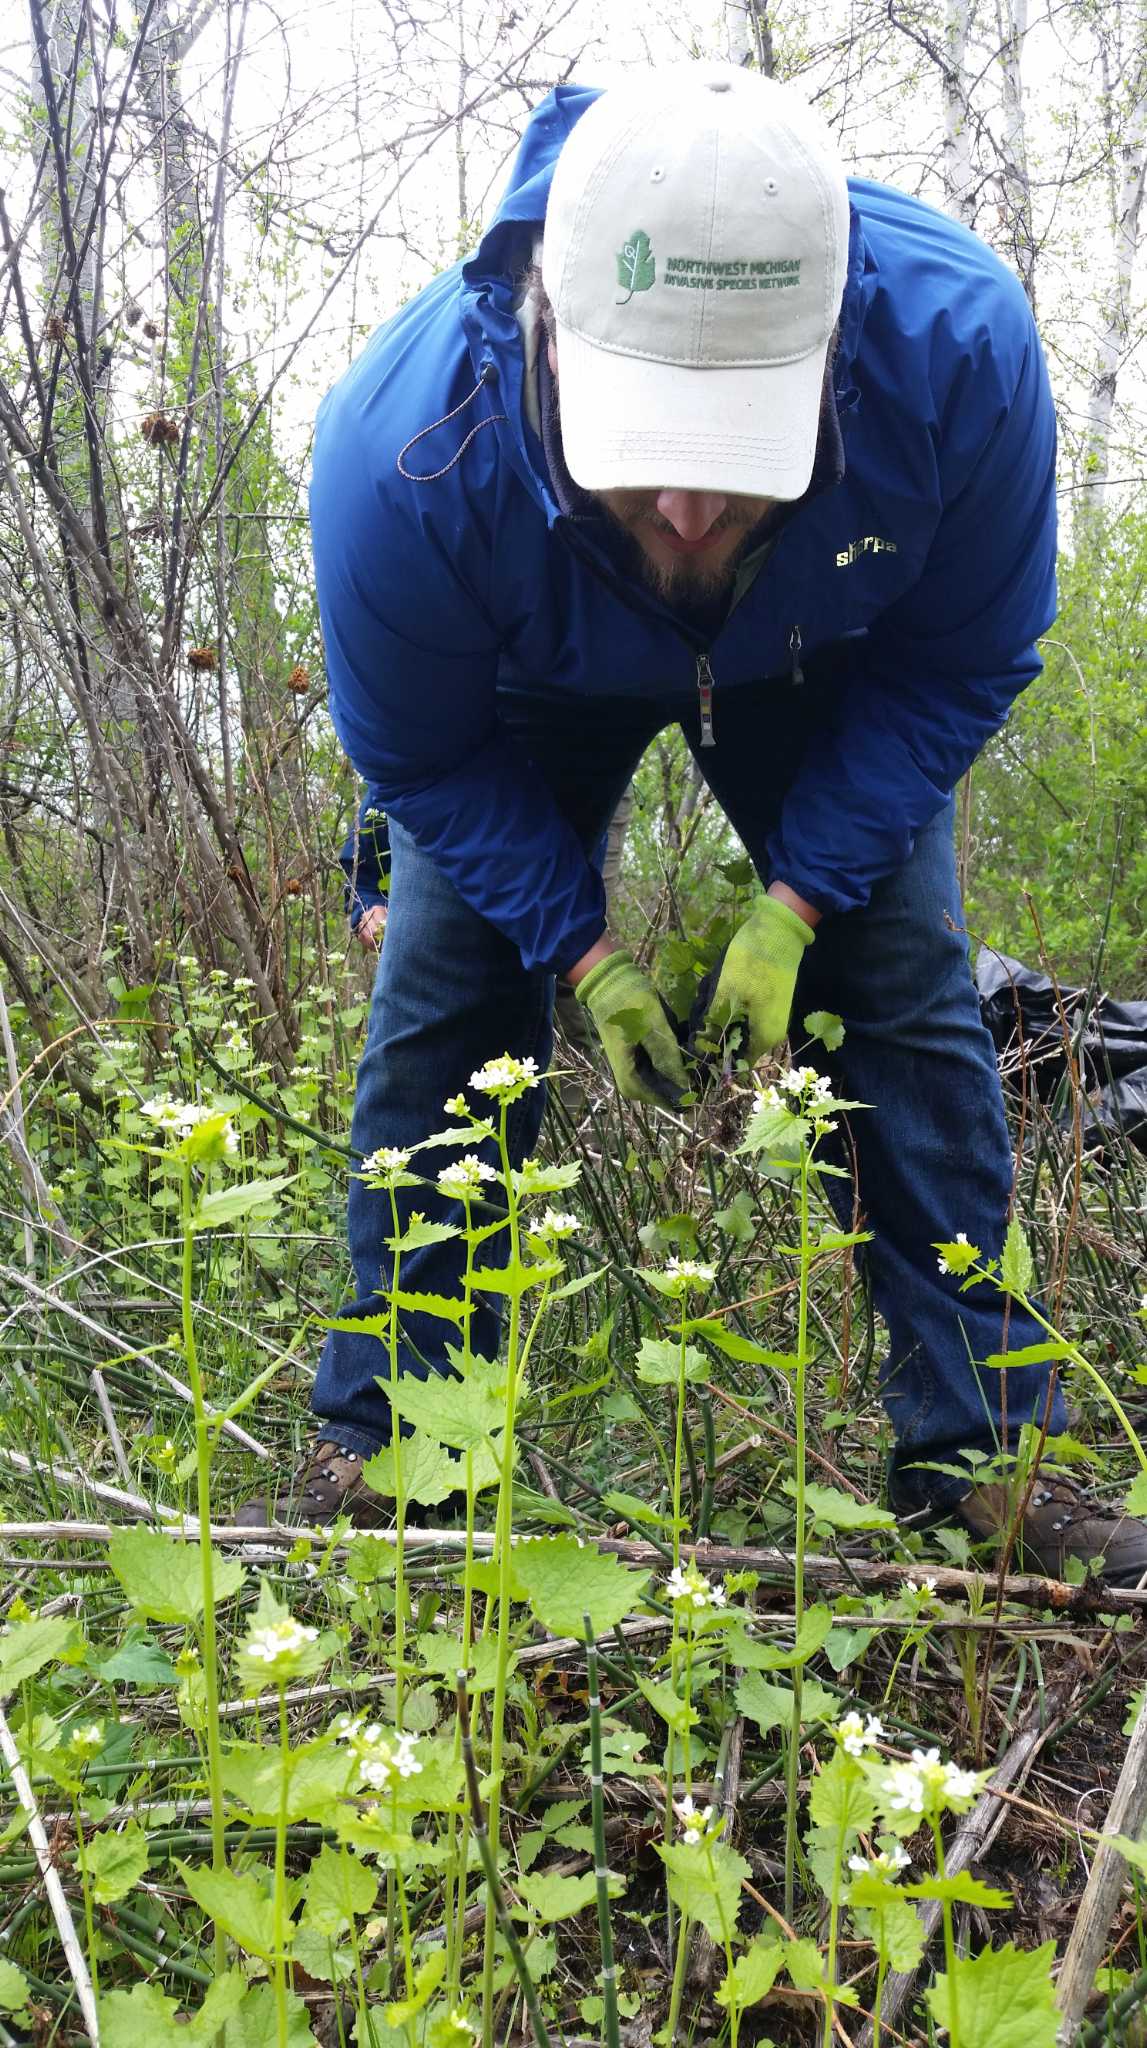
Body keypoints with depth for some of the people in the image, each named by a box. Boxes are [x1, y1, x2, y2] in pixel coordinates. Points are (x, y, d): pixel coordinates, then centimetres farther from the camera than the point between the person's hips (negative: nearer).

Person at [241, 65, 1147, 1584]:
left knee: (910, 993, -9)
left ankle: (976, 1453, 6)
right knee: (441, 1013, -9)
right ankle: (380, 1452, 7)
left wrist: (798, 904, -24)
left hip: (825, 682, 1)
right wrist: (581, 951, -23)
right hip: (530, 696, 0)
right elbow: (422, 755, -19)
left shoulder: (960, 344, -38)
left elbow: (964, 662, -20)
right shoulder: (403, 449, -40)